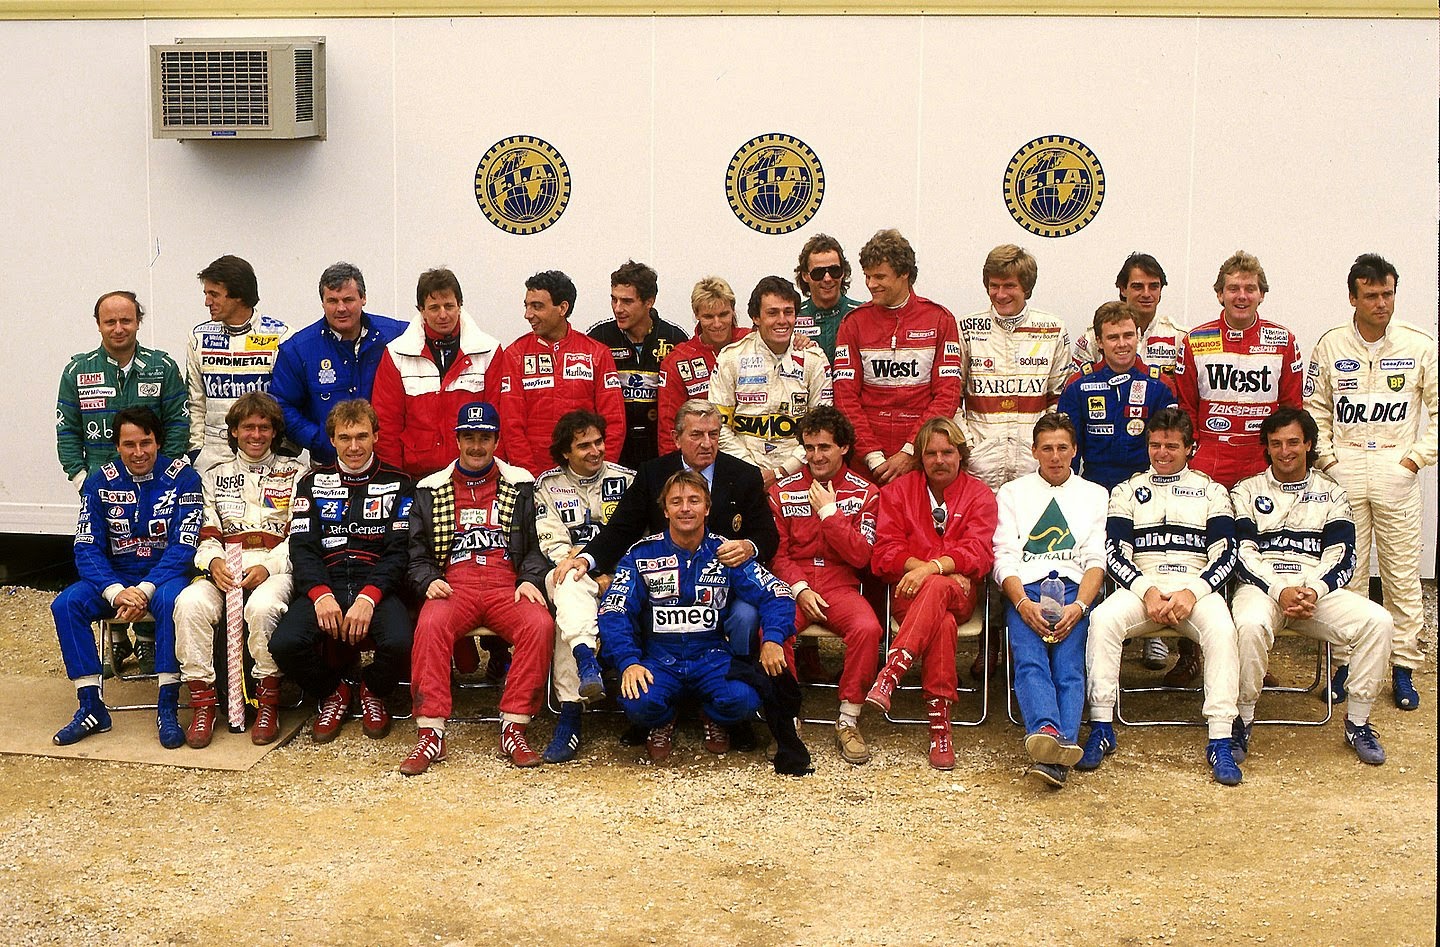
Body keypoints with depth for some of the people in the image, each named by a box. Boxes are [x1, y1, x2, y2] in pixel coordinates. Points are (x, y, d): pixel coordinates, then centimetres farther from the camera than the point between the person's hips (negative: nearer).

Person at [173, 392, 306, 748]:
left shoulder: (295, 473, 14)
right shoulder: (214, 477, 23)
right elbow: (207, 535, 14)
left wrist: (268, 567, -13)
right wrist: (213, 561, -10)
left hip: (276, 569, -3)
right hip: (225, 570, 3)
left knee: (262, 606, -38)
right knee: (190, 602, -30)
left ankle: (268, 702, -21)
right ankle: (203, 702, -21)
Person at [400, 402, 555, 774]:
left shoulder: (520, 485, 16)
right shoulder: (431, 490, 17)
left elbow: (535, 544, 14)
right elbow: (417, 552, 16)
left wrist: (530, 580, -4)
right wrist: (428, 581, -5)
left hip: (507, 588, 0)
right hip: (453, 587, 0)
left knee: (540, 624, -32)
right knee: (431, 625, -35)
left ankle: (513, 729, -24)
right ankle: (431, 734, -31)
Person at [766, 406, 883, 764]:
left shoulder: (864, 493, 7)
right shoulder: (782, 490, 9)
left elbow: (860, 556, -3)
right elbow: (777, 553, 5)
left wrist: (829, 512, -7)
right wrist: (800, 588, -11)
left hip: (840, 586, 0)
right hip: (792, 586, 0)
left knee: (867, 628, -33)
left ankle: (848, 722, -16)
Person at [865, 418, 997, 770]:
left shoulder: (979, 494, 11)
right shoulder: (899, 490, 13)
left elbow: (977, 553, -4)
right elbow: (886, 552, 2)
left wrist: (934, 568, -25)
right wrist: (950, 571, -11)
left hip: (959, 593, 0)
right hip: (909, 592, 0)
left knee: (937, 589, -40)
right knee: (942, 623, -37)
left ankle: (890, 675, -52)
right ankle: (939, 726, -43)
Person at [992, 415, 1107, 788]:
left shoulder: (1094, 495, 23)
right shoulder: (1012, 493, 22)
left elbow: (1096, 559, 10)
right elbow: (1004, 557, 9)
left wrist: (1079, 605, -11)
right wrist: (1024, 603, -11)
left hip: (1075, 589, 0)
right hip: (1025, 590, 0)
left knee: (1069, 665, -27)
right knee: (1029, 660, -30)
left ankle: (1058, 748, -46)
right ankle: (1048, 734, -53)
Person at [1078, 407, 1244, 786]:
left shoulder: (1211, 491, 16)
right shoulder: (1127, 491, 17)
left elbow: (1225, 556, 5)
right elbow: (1114, 553, 6)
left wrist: (1192, 593, -14)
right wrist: (1147, 591, -13)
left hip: (1196, 586, -1)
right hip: (1141, 584, 1)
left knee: (1221, 628, -34)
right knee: (1103, 619, -31)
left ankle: (1220, 741, -34)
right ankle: (1101, 729, -24)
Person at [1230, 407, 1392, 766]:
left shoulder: (1331, 494, 18)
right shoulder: (1246, 491, 14)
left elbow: (1341, 555, 6)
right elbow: (1241, 552, 1)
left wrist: (1313, 592, -15)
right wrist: (1280, 591, -15)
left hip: (1317, 589, 2)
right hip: (1262, 587, -2)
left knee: (1378, 621, -24)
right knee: (1251, 625, -38)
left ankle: (1357, 723, -10)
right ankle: (1243, 720, -19)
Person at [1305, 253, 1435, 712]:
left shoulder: (1420, 346, 2)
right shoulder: (1330, 346, 5)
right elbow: (1315, 409, 11)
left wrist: (1416, 456, -3)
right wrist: (1327, 458, 1)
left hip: (1397, 474, -1)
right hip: (1345, 473, 1)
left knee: (1402, 574, 2)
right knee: (1346, 573, 3)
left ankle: (1403, 668, 10)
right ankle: (1345, 662, 12)